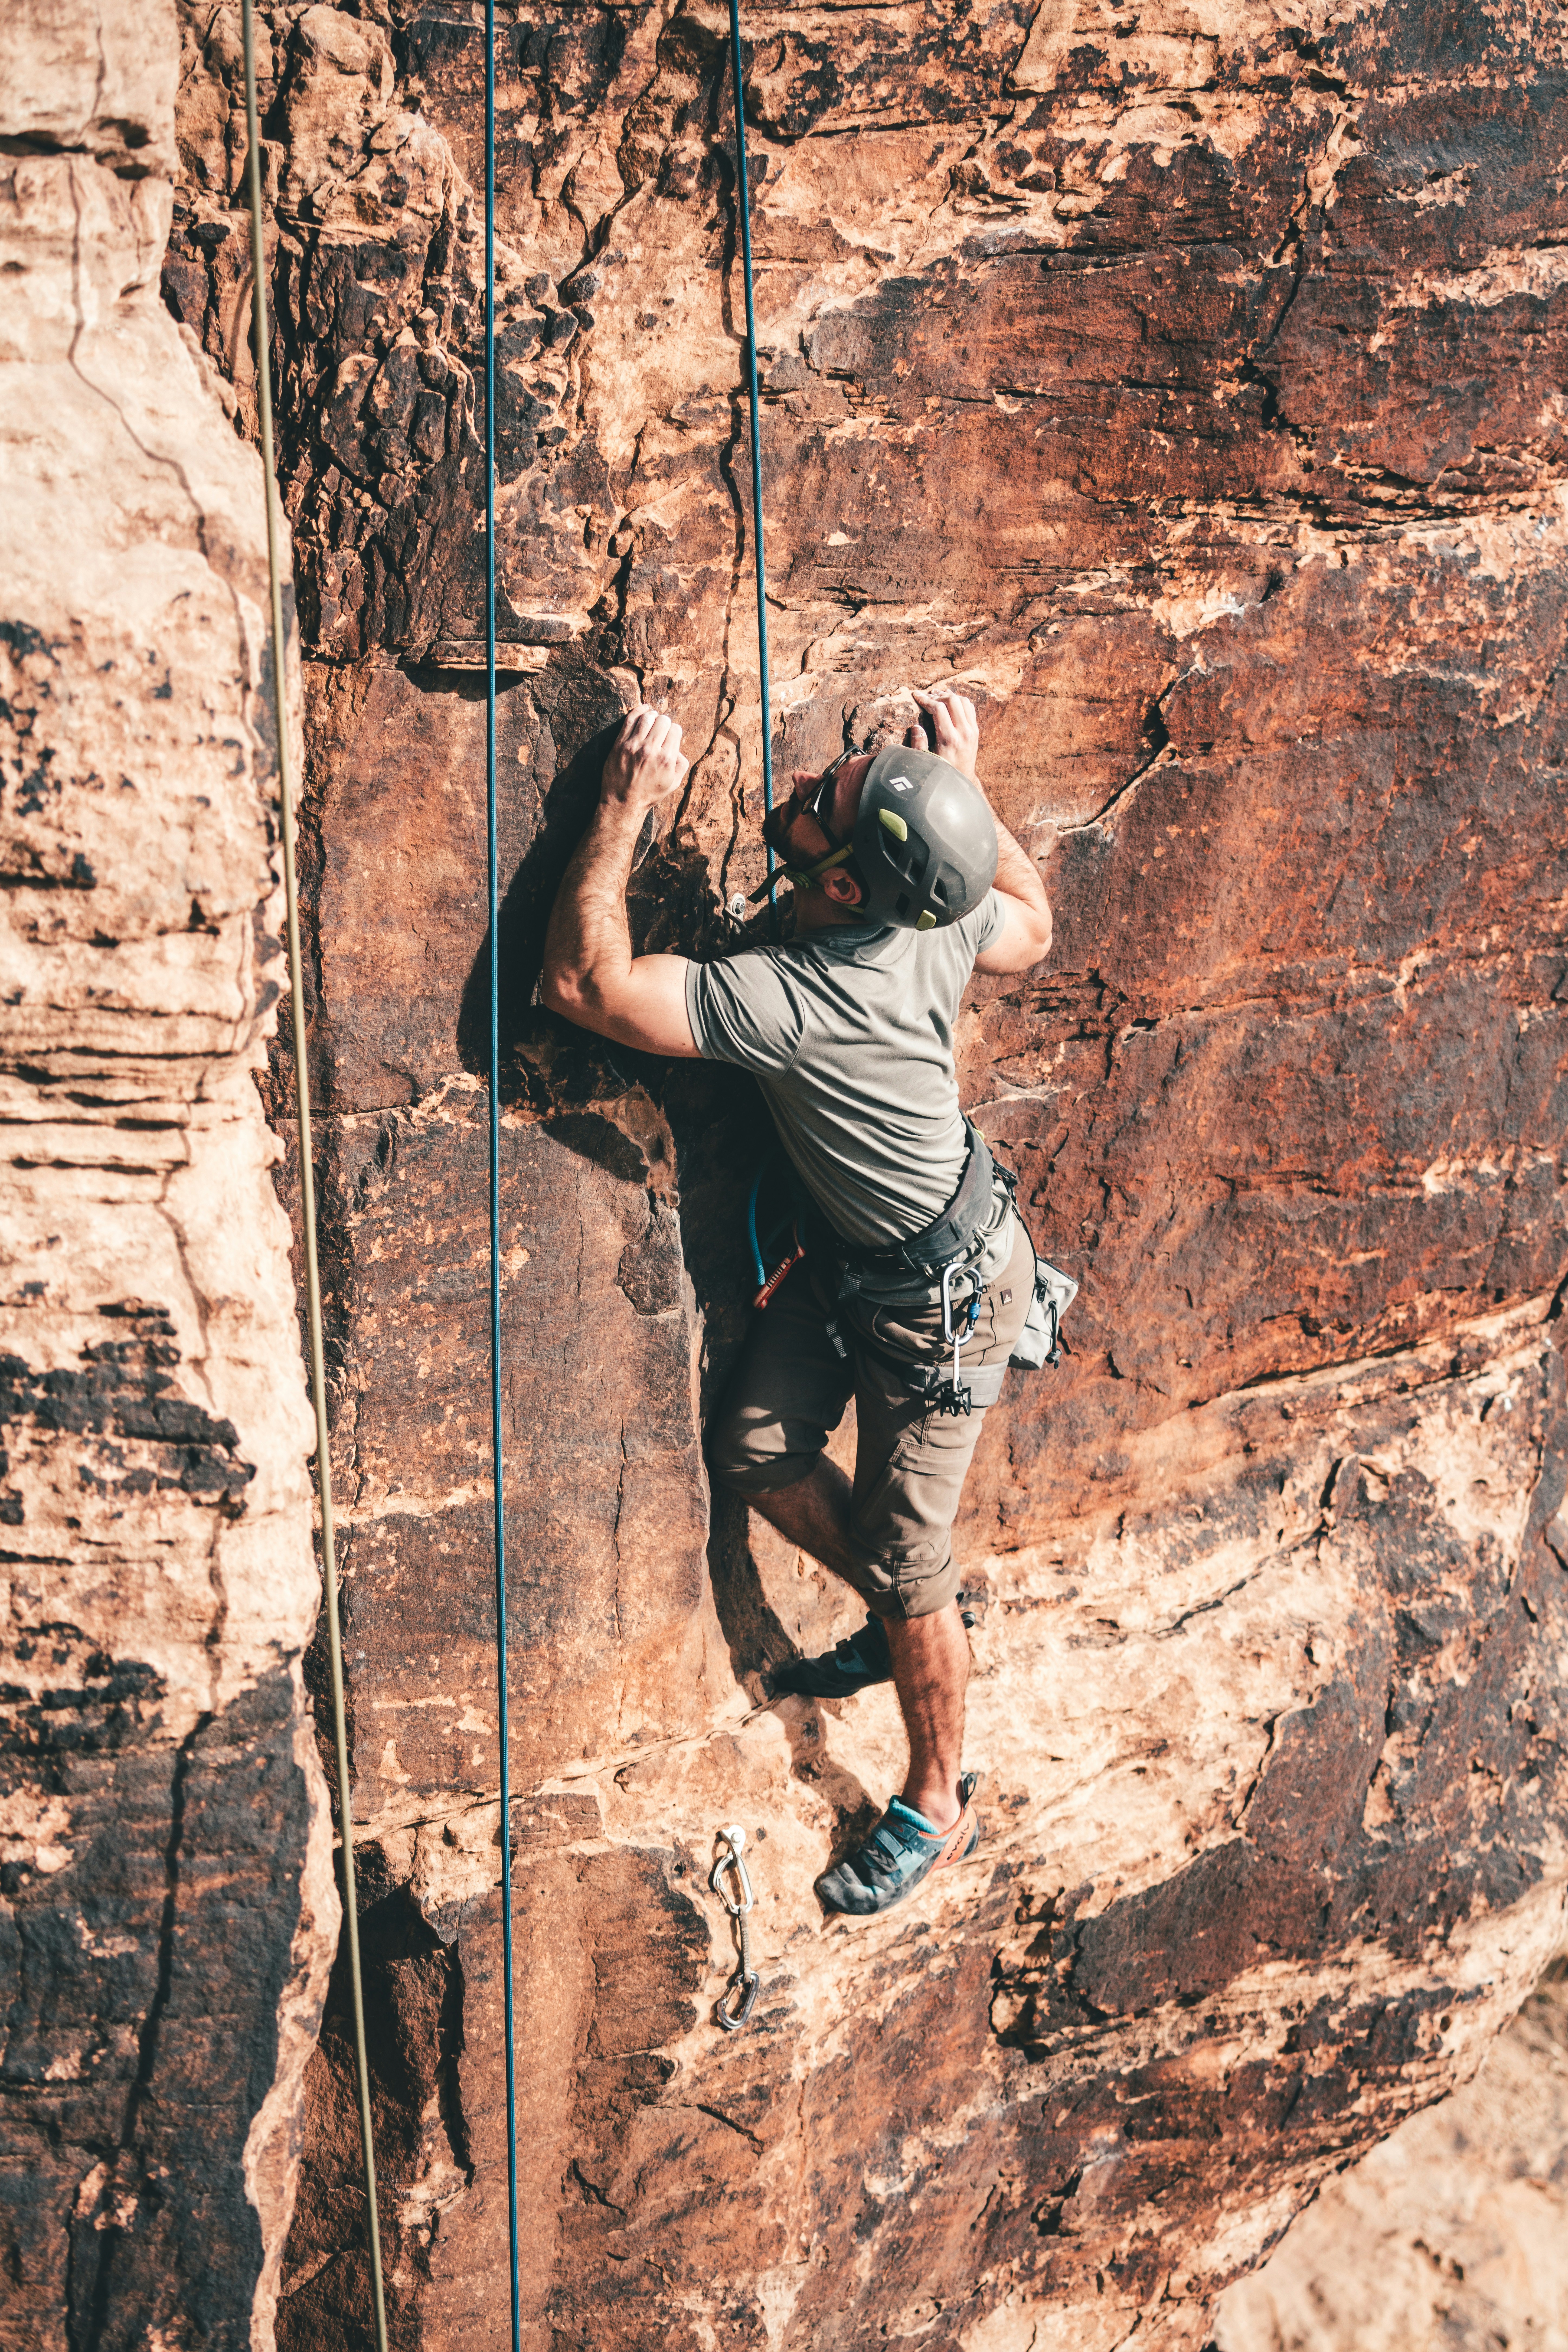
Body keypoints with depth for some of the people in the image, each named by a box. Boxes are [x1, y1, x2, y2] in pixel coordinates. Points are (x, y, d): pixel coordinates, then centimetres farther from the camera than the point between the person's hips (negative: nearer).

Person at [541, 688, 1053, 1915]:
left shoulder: (795, 1002, -39)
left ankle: (938, 1805, 30)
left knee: (908, 1571, 7)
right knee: (757, 1448, 14)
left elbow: (584, 982, -37)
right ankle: (908, 1618, 35)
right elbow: (1034, 927, 7)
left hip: (938, 1303, -8)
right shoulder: (946, 920, -17)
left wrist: (627, 808, -31)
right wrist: (968, 785, 3)